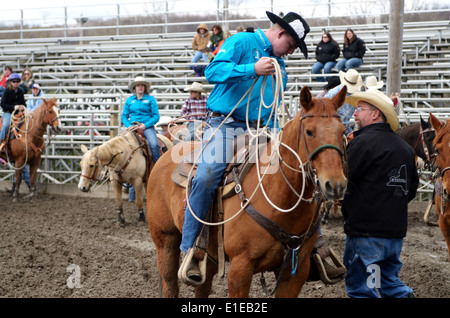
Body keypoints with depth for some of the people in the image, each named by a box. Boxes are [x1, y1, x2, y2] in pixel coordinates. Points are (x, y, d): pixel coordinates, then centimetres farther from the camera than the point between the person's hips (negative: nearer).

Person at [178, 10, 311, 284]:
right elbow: (213, 71, -13)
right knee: (207, 175, -28)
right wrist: (253, 69, -21)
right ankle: (191, 250, -20)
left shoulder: (280, 67, 23)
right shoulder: (242, 42, 1)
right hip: (226, 124, -7)